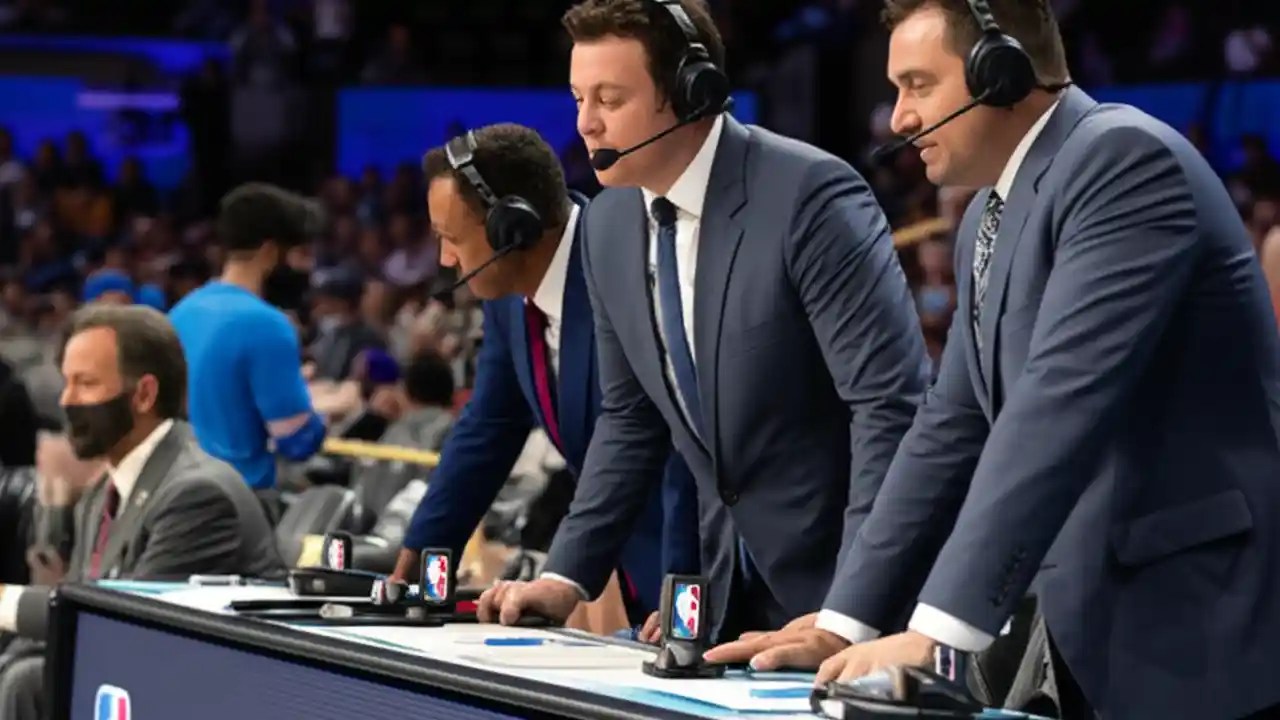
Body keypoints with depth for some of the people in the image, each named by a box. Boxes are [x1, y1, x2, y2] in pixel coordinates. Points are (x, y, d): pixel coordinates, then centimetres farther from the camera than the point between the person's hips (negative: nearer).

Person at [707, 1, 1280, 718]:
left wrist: (937, 634, -27)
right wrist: (845, 623, 9)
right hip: (1104, 634, 8)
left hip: (1205, 632, -8)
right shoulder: (992, 217, 15)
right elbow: (954, 429, 17)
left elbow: (1061, 401, -24)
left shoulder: (1126, 160, -14)